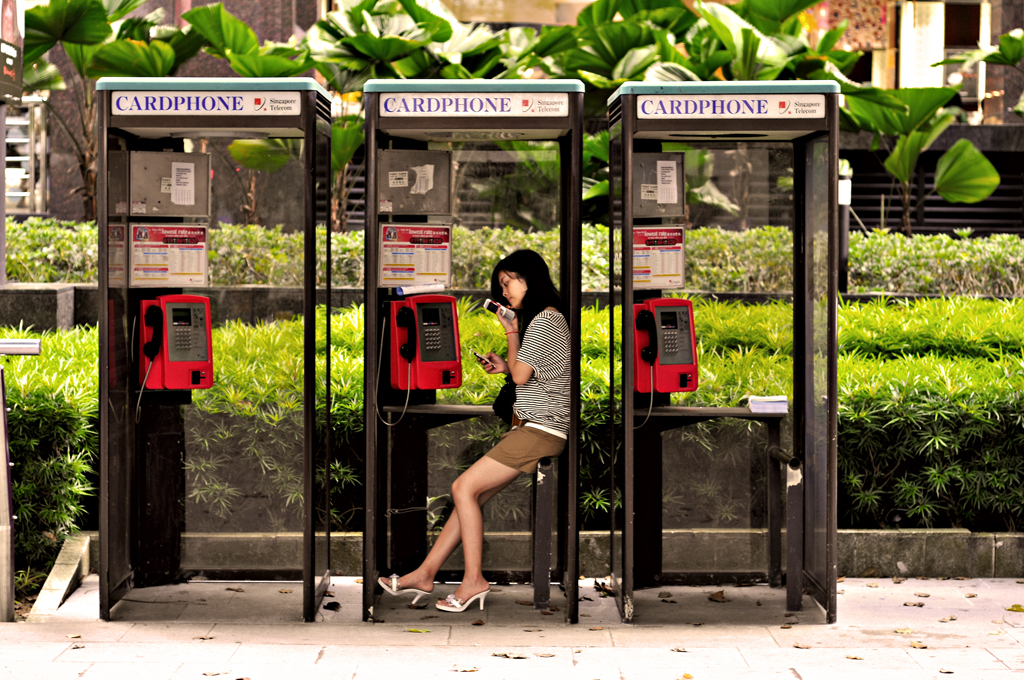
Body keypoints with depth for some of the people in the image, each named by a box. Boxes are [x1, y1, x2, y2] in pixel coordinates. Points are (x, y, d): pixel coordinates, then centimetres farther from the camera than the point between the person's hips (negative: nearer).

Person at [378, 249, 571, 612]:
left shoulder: (545, 320, -12)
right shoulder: (544, 319, 20)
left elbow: (521, 376, -15)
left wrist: (511, 333, -2)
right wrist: (504, 366, 9)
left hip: (540, 430, -10)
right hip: (531, 429, 10)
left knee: (464, 487, -12)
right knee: (472, 494, 5)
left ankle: (474, 580, -8)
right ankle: (425, 574, 5)